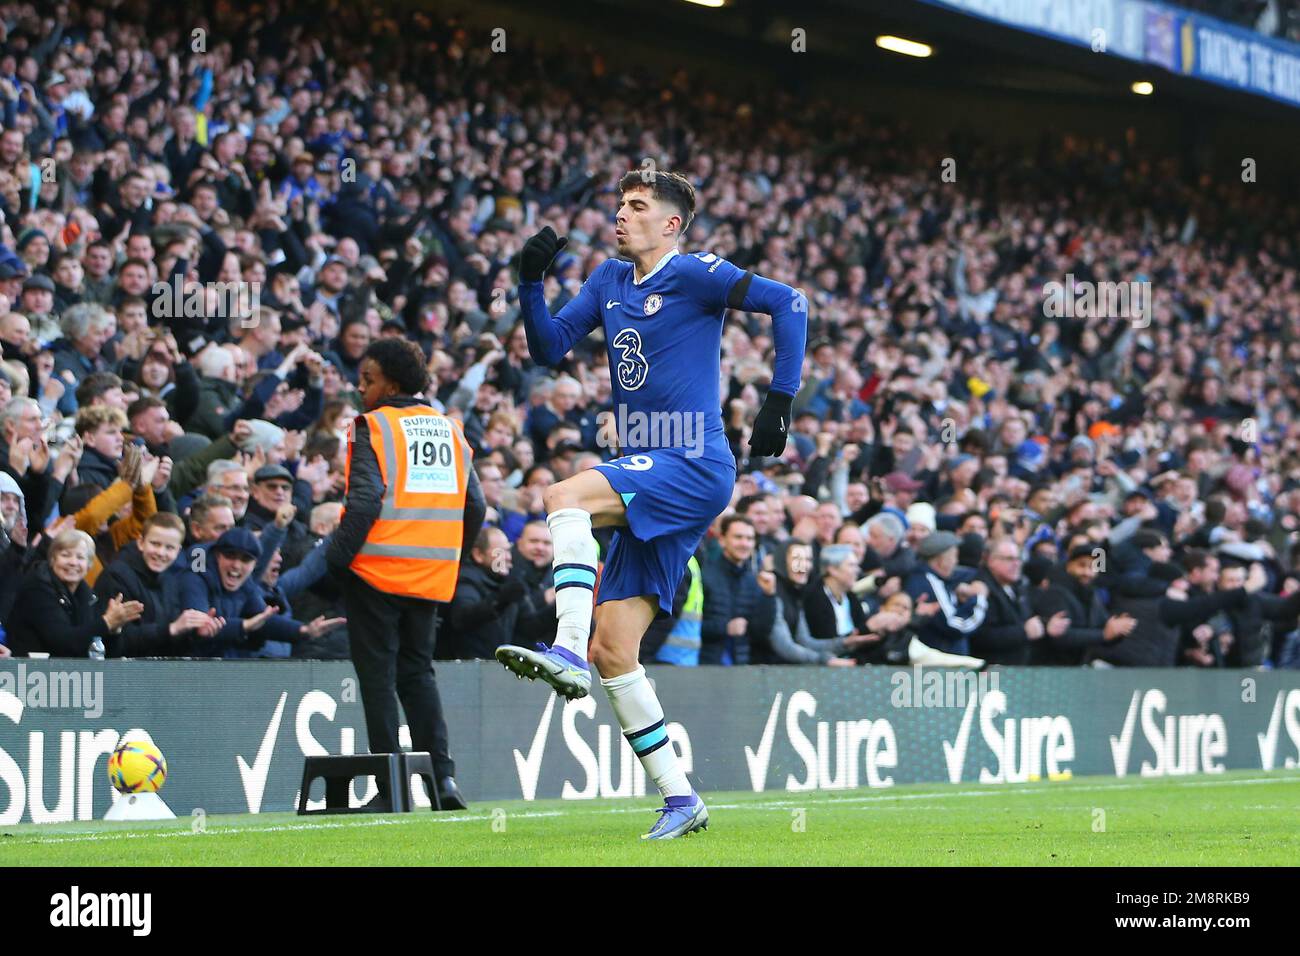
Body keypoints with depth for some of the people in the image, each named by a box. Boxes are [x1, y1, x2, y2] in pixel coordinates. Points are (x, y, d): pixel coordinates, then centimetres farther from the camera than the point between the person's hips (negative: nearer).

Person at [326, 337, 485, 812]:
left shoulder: (372, 426, -6)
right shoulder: (449, 429, 12)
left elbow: (365, 500, -17)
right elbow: (475, 506, 11)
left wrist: (336, 557, -12)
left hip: (377, 572, -6)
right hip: (430, 576, 6)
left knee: (378, 675, 0)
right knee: (417, 672, 14)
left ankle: (390, 788, -2)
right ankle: (442, 775, 1)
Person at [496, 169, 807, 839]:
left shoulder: (693, 274, -5)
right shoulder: (610, 279, 18)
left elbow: (788, 303, -10)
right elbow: (548, 348, 15)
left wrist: (779, 403, -14)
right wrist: (530, 283, 0)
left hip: (695, 467, -8)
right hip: (650, 486, 8)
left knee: (566, 497, -30)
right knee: (612, 651, 1)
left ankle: (568, 651, -39)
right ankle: (679, 801, 6)